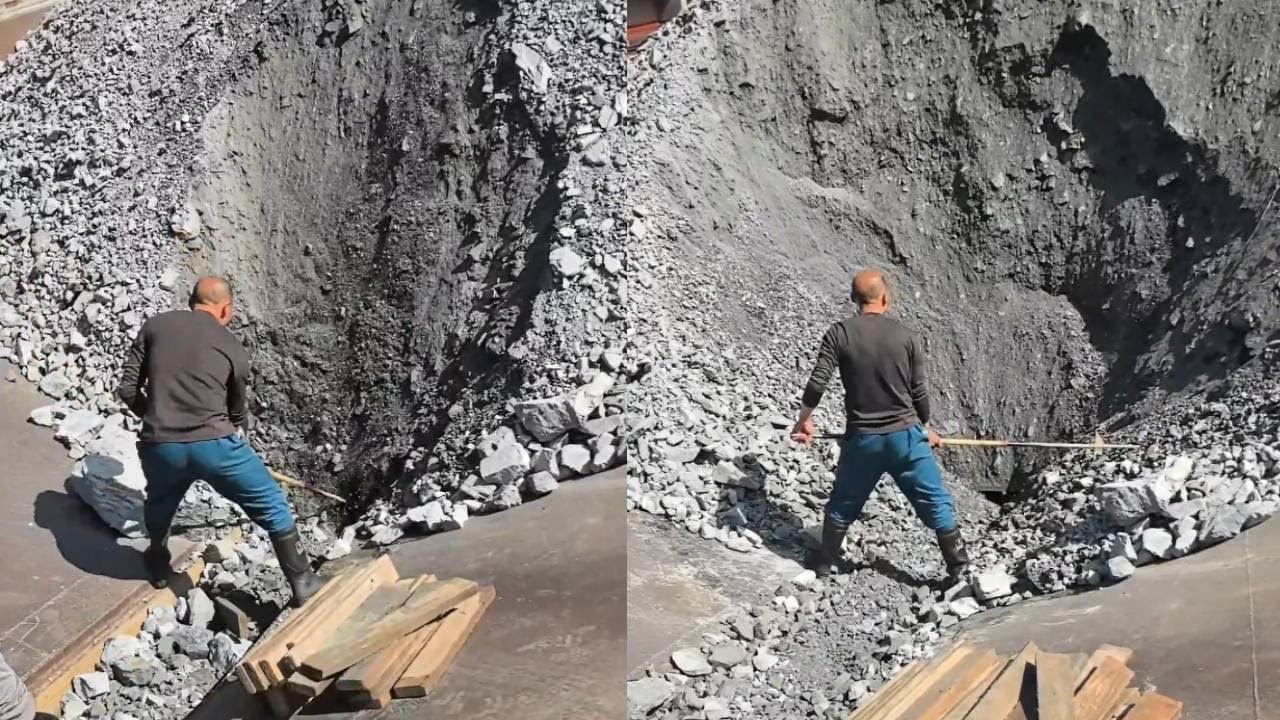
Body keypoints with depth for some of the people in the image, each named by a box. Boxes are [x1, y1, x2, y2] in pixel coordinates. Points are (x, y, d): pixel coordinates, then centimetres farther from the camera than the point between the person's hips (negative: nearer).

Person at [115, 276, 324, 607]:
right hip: (214, 444, -2)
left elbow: (127, 388, 11)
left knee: (159, 505, 36)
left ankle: (158, 567, 55)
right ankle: (302, 582, 21)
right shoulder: (232, 348, 12)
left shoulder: (155, 325, 13)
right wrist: (237, 436, 46)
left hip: (159, 447, 2)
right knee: (272, 506, 17)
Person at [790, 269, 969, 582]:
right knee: (935, 502, 12)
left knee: (843, 504, 20)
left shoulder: (840, 333, -7)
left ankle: (824, 562, 33)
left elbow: (817, 382, -11)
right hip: (906, 434, -1)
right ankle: (960, 566, 20)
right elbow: (919, 393, 1)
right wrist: (924, 429, 19)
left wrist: (804, 420, 5)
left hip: (861, 438, 1)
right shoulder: (906, 337, -4)